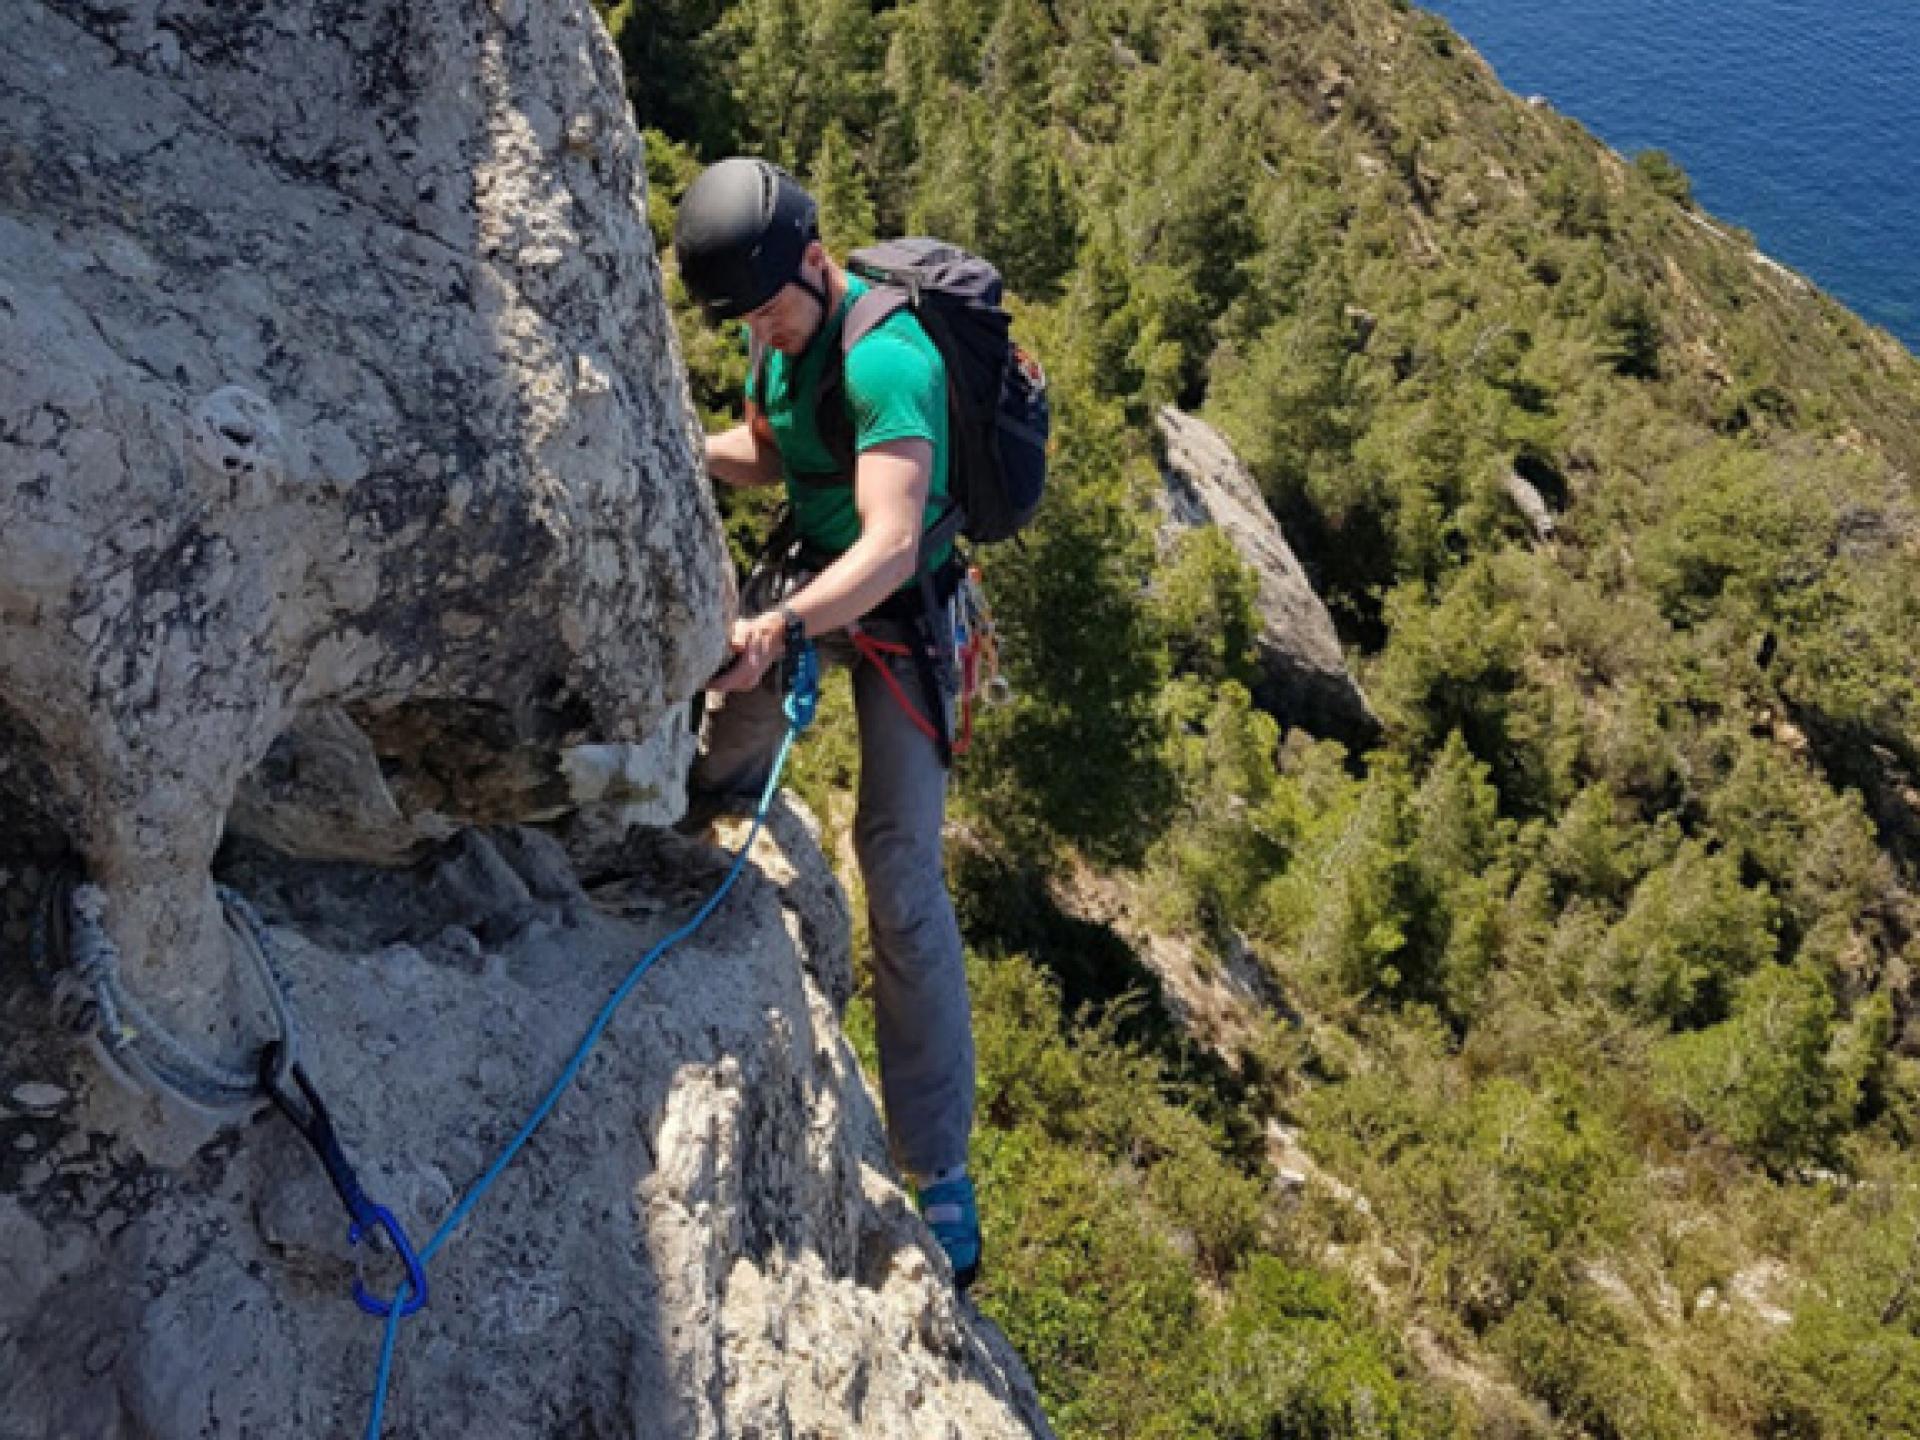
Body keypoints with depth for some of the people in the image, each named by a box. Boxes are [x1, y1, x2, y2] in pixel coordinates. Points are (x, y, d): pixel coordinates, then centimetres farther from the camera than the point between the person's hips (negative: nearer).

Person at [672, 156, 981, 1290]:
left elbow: (893, 543, -37)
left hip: (896, 610, -7)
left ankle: (943, 1177, -6)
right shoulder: (784, 329, 0)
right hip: (810, 570, 8)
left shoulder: (886, 358, -28)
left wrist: (785, 625, -49)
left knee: (901, 870, -11)